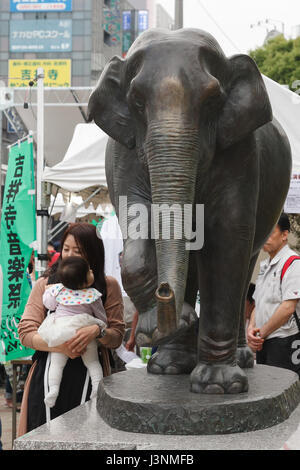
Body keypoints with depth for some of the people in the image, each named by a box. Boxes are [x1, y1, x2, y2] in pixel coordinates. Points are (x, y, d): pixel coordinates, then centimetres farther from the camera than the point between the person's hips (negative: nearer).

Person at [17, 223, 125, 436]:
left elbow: (117, 336, 5)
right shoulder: (45, 284, 8)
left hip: (88, 373, -1)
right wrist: (60, 346, -15)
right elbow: (26, 332, 1)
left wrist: (97, 332, -17)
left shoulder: (108, 286, 6)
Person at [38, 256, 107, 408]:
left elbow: (49, 304, 12)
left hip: (58, 331, 2)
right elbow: (101, 316, 5)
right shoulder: (92, 295, -7)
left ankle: (53, 389, -7)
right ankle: (97, 384, -8)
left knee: (56, 363, 7)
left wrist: (47, 290, 30)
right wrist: (103, 326, 24)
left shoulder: (58, 290, -2)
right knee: (92, 362, 11)